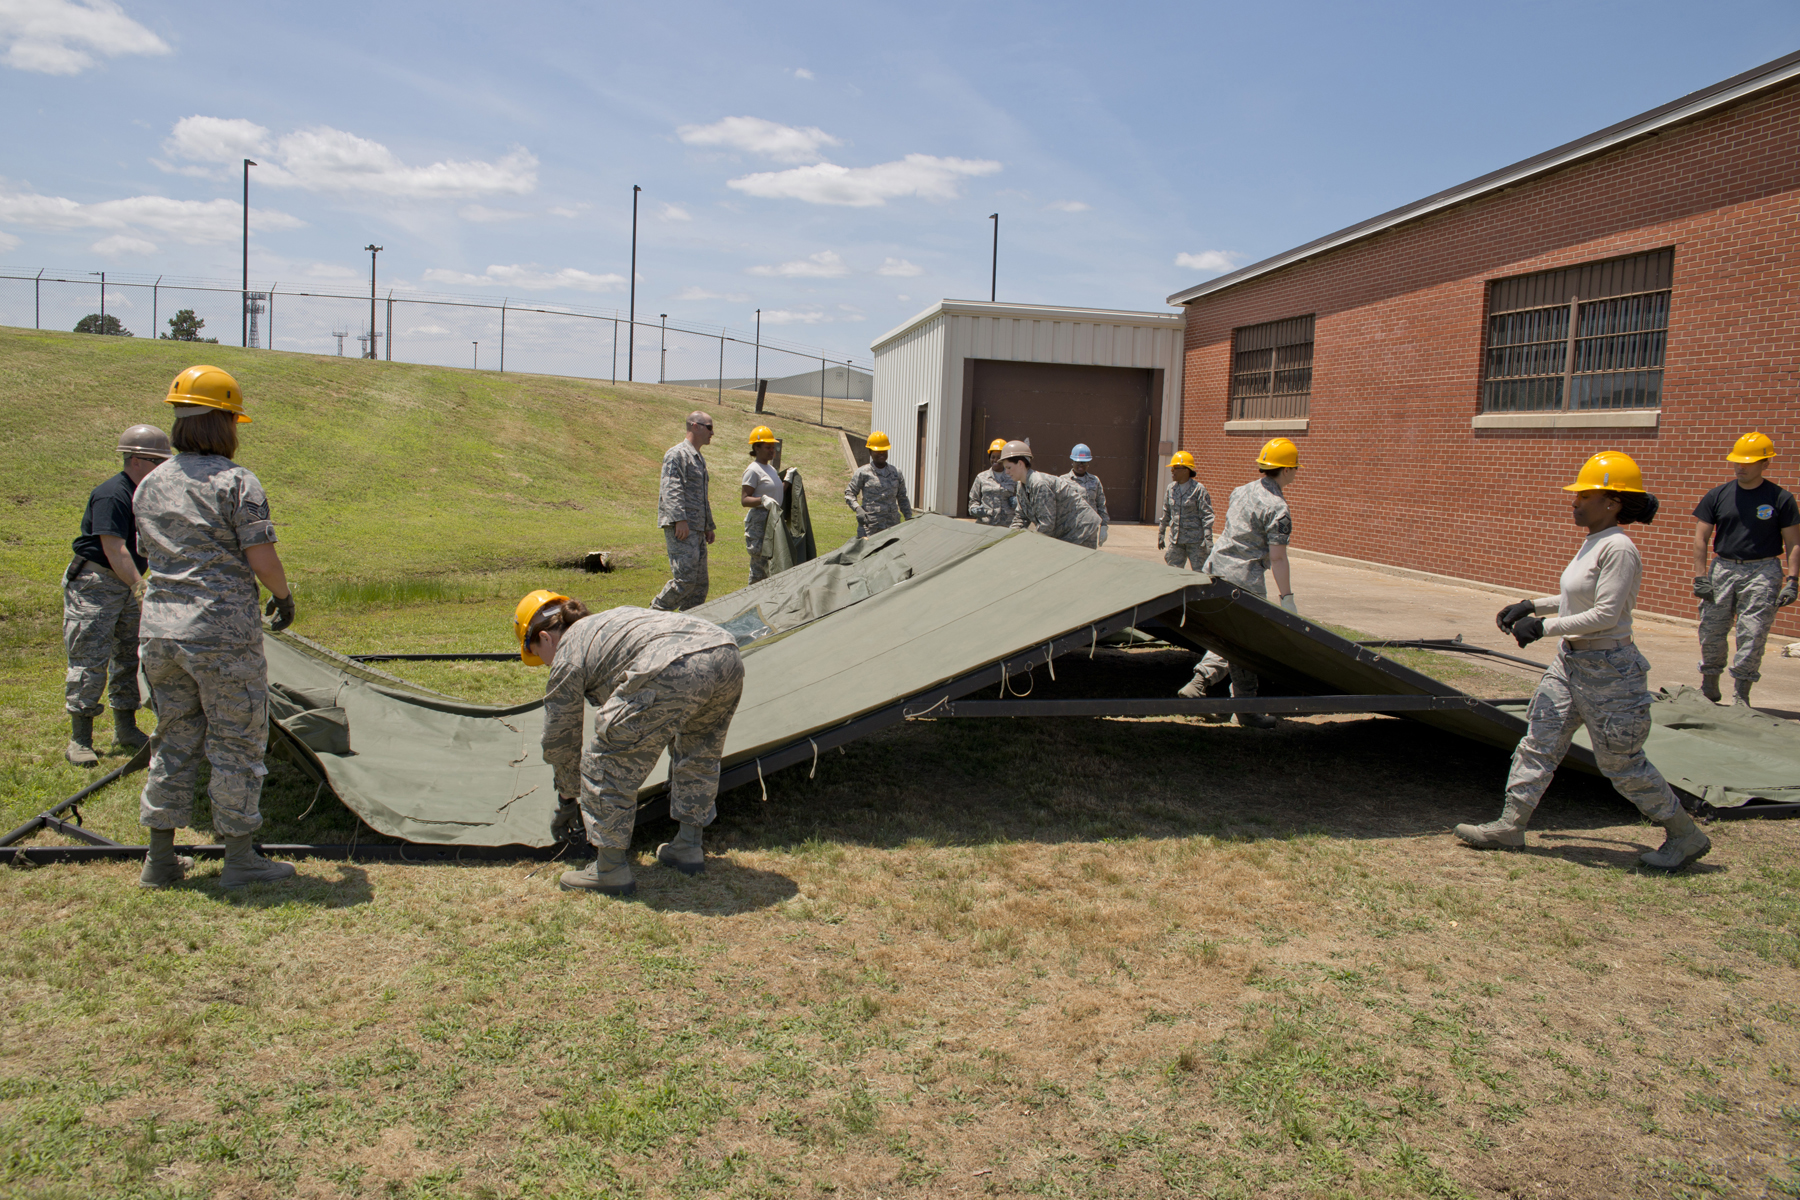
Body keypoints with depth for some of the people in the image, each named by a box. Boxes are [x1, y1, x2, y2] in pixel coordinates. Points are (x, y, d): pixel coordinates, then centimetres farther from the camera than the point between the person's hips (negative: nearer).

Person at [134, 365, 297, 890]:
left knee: (174, 742, 16)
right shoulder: (237, 482, -11)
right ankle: (239, 859, 12)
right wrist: (284, 597, 4)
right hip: (224, 634, -6)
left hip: (160, 630, 7)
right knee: (236, 744, 4)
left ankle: (160, 859, 23)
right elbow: (263, 560, -14)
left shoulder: (150, 484, 10)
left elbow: (150, 553, 19)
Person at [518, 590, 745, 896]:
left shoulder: (567, 656, 18)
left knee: (607, 762, 9)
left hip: (673, 670, -8)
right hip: (727, 653, 9)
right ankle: (689, 847, 38)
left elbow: (560, 740, 25)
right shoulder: (610, 620, 40)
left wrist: (568, 801, 41)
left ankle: (611, 868, 17)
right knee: (697, 753, 31)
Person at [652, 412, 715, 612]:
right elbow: (671, 489, -17)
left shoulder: (700, 458, 24)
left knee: (700, 582, 7)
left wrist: (708, 526, 26)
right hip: (681, 528, -10)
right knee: (685, 577, -15)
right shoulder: (677, 454, -7)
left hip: (697, 529, 10)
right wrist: (680, 519, -26)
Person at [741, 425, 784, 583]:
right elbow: (744, 500, -15)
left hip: (774, 521, 9)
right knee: (759, 566, -9)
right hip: (759, 521, -9)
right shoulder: (753, 470, -9)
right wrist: (762, 500, -31)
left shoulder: (771, 469, 16)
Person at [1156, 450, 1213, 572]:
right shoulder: (1170, 488, 7)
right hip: (1175, 539, 5)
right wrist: (1161, 534, 20)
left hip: (1195, 540, -5)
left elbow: (1207, 516, -9)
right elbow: (1166, 513, 18)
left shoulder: (1199, 489, -8)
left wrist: (1208, 541, -14)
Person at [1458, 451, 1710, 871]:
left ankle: (1686, 836, 22)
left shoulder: (1618, 549, -20)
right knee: (1538, 743, 8)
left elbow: (1606, 613, -24)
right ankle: (1511, 825, 15)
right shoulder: (1593, 542, 8)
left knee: (1622, 764, 4)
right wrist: (1531, 606, 16)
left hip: (1608, 670, -9)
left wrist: (1544, 627, -21)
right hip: (1570, 662, 9)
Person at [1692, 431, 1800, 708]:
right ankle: (1709, 689, 18)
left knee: (1752, 635, -5)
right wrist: (1700, 577, -2)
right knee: (1711, 631, 4)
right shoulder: (1718, 495, 6)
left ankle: (1741, 694, 2)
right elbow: (1701, 538, 6)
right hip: (1723, 568, 2)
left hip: (1762, 571, -2)